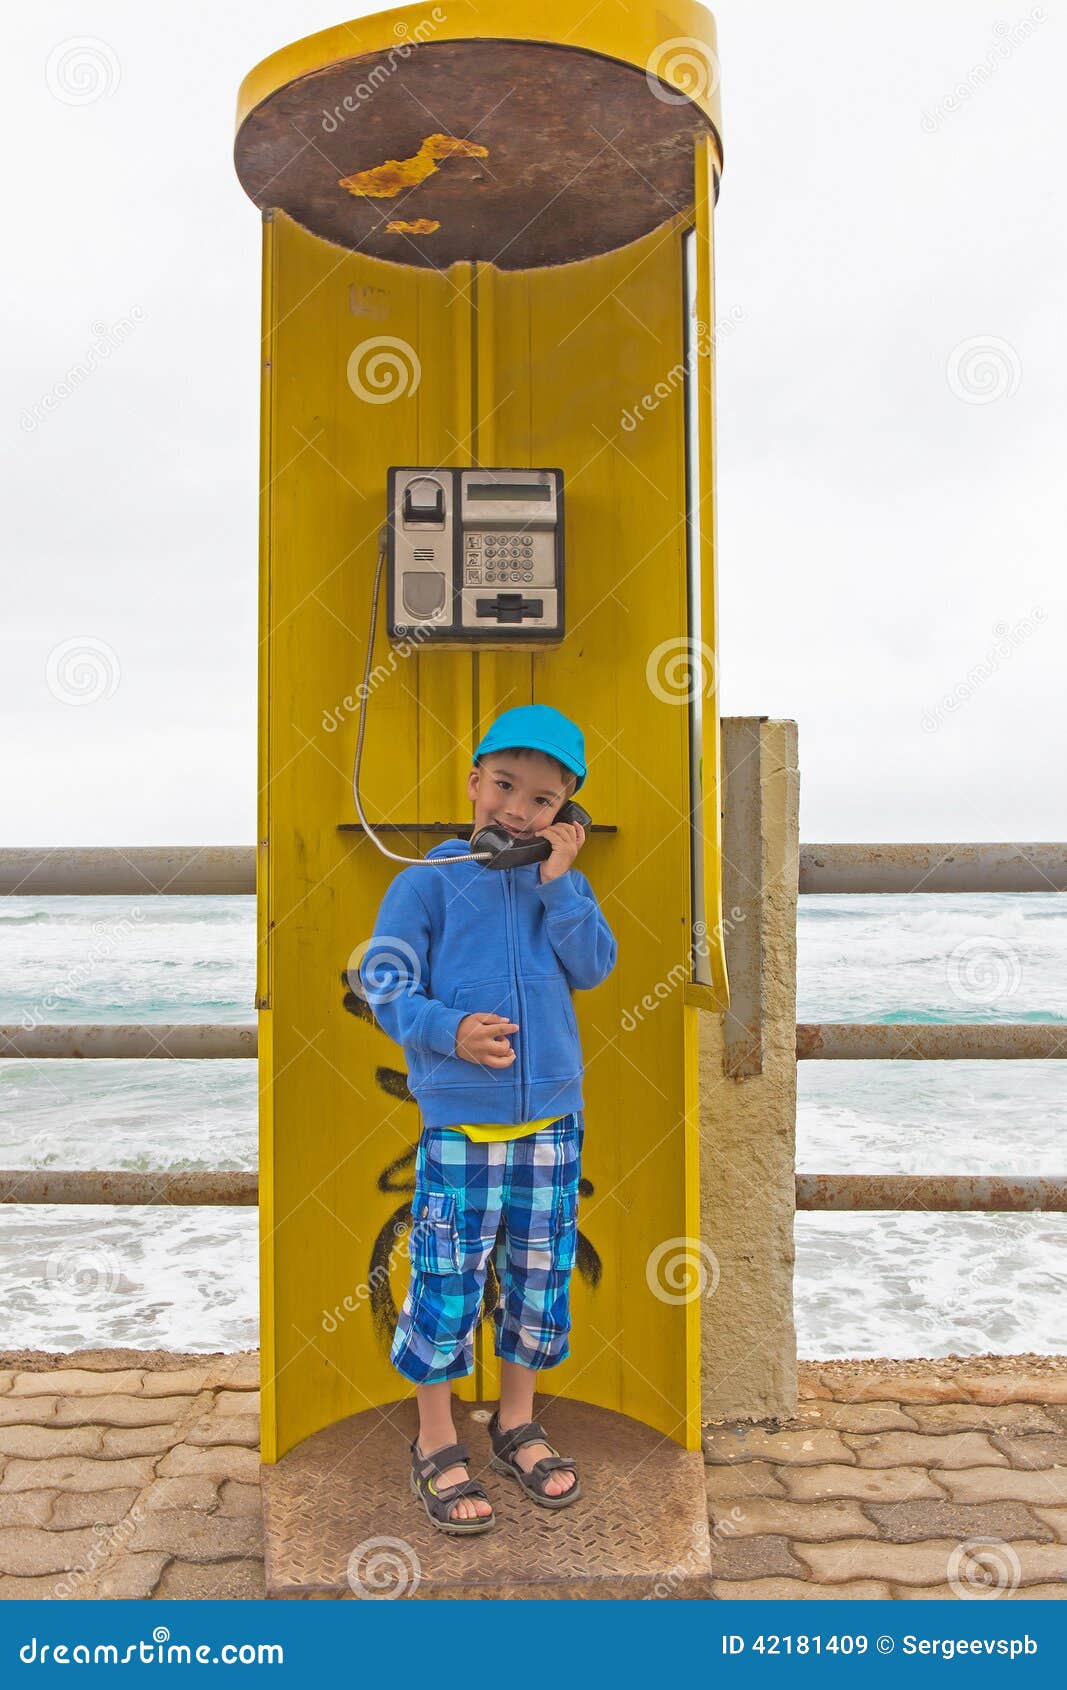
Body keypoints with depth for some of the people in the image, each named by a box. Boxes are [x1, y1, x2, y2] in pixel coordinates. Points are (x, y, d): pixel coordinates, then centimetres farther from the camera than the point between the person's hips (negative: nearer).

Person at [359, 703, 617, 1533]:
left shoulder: (564, 881, 6)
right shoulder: (431, 879, -6)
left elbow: (594, 966, -7)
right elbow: (383, 979, -8)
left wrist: (557, 881, -13)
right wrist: (448, 1030, -23)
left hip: (552, 1115, 4)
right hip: (459, 1120, -4)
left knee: (540, 1276, 15)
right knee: (448, 1280, 4)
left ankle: (518, 1422, 37)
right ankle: (437, 1443, 26)